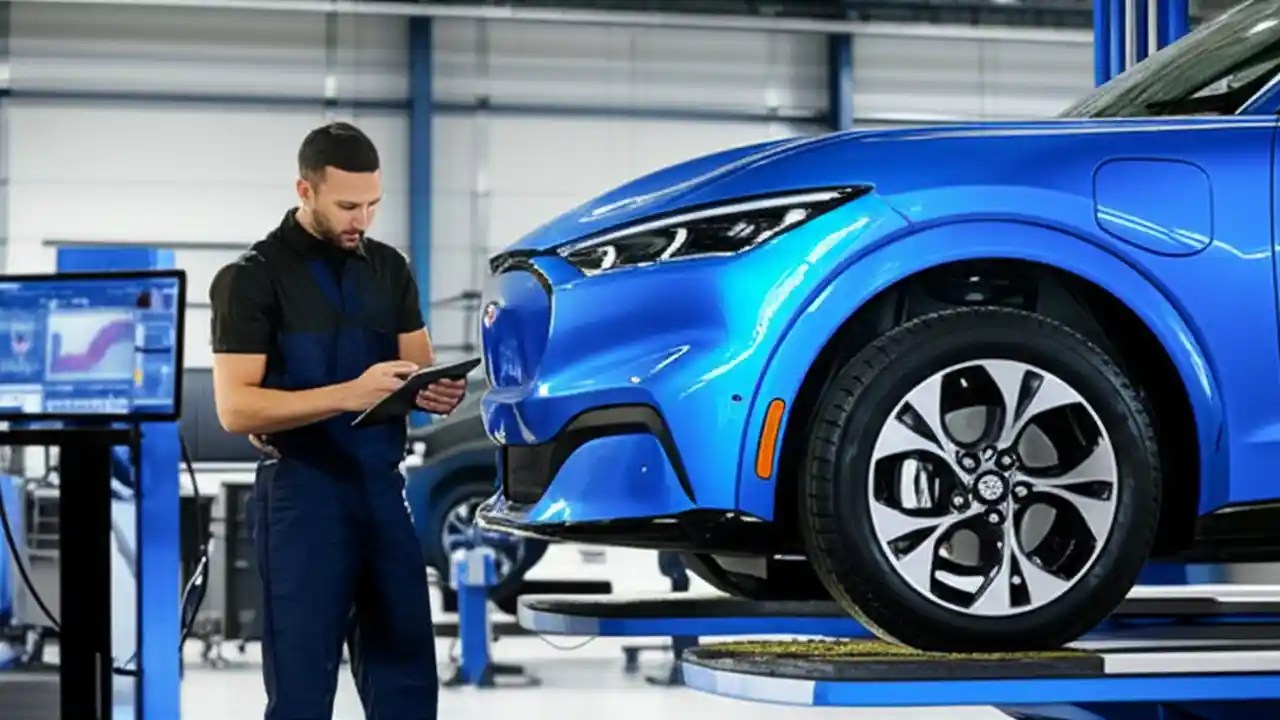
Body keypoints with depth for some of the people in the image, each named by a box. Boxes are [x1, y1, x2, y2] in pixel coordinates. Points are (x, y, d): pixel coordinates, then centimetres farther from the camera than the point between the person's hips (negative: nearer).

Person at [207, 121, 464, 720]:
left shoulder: (388, 269, 11)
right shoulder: (253, 277, -7)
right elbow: (236, 407, -15)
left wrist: (438, 393, -11)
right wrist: (349, 394, -25)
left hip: (383, 487, 6)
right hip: (303, 495, -6)